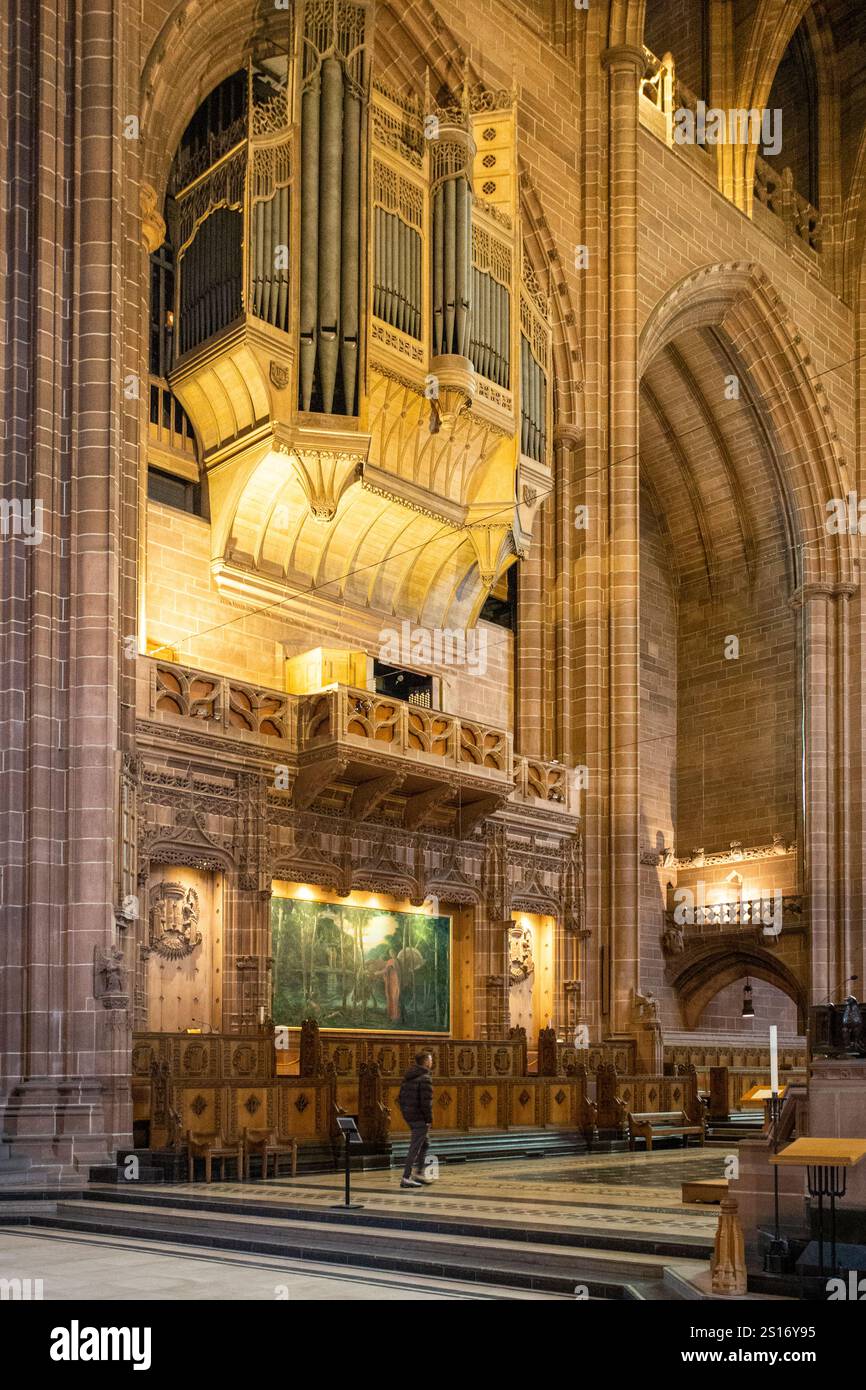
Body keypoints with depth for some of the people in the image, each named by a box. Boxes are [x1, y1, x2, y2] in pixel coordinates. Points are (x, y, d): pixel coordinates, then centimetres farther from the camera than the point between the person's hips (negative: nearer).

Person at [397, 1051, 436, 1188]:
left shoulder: (408, 1077, 12)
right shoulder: (425, 1078, -16)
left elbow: (400, 1098, 14)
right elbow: (426, 1102, -21)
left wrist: (405, 1113, 17)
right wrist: (429, 1118, -11)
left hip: (409, 1116, 9)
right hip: (420, 1118, -9)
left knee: (425, 1143, 23)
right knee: (415, 1147, -4)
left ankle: (419, 1172, 25)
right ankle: (406, 1178, -3)